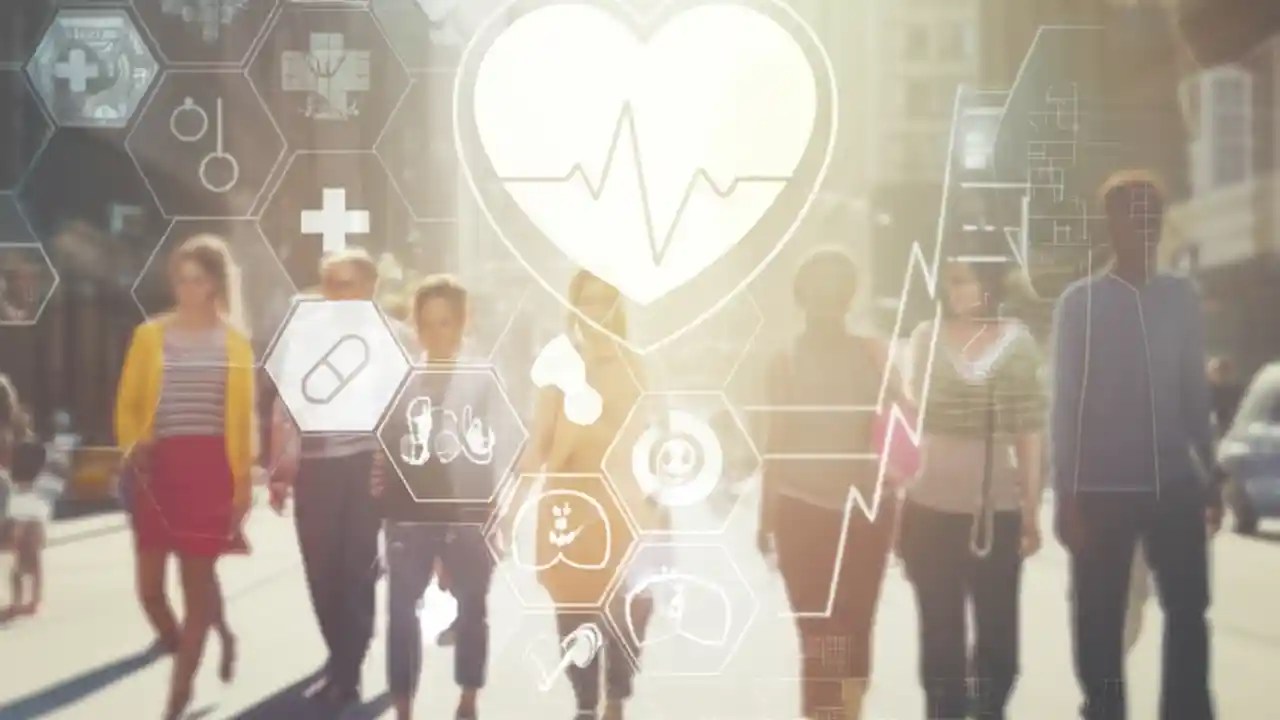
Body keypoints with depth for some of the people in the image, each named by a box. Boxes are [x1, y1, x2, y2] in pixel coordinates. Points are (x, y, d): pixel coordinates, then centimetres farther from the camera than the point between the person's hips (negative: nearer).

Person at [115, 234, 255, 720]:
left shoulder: (234, 341, 6)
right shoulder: (150, 335, 8)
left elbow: (244, 417, 5)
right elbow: (127, 405, 8)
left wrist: (243, 482, 0)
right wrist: (134, 446, -12)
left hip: (210, 468, -1)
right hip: (160, 467, 1)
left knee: (197, 583, 0)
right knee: (149, 585, -2)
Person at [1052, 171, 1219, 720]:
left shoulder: (1182, 298, 8)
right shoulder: (1080, 302, -1)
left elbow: (1195, 393, 12)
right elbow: (1065, 403, -2)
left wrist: (1210, 480, 10)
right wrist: (1066, 496, -6)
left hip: (1174, 485, 3)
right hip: (1102, 488, -3)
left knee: (1189, 612, 3)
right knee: (1100, 622, 2)